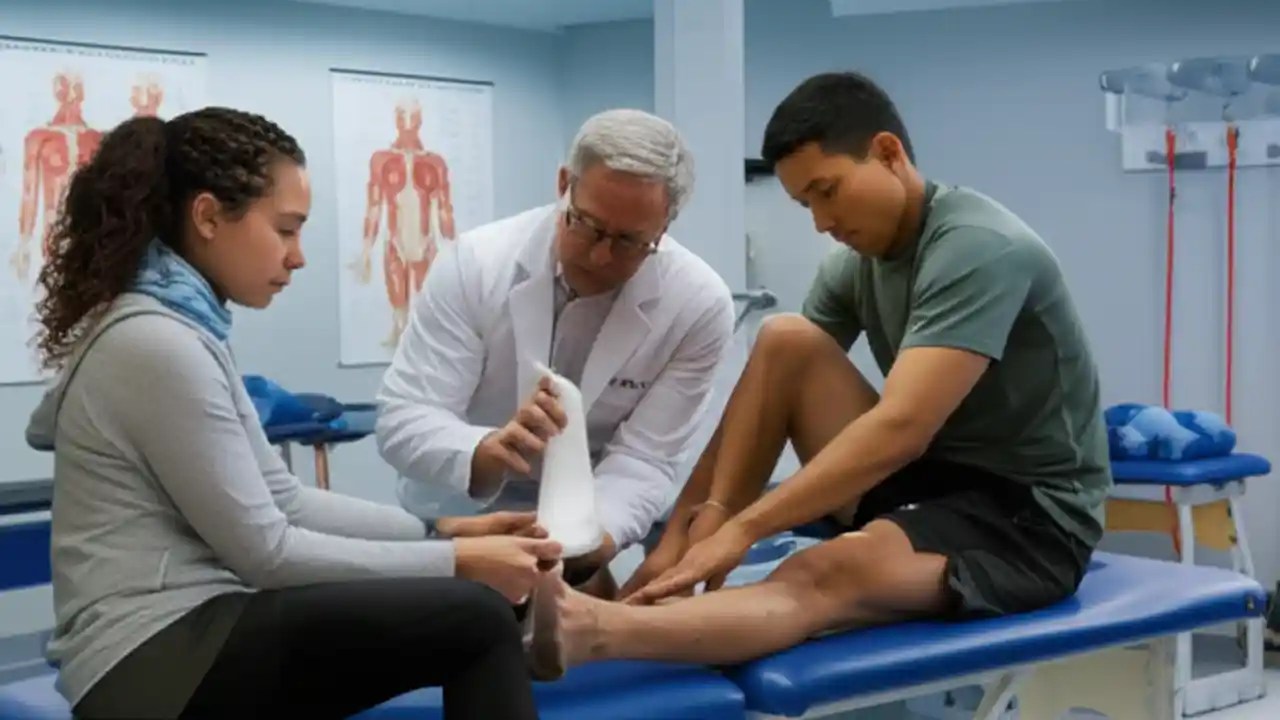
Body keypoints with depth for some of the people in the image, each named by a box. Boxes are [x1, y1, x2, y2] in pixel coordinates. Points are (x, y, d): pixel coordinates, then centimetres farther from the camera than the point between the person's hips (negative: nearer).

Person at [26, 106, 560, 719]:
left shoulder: (181, 326, 14)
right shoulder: (157, 344, -16)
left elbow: (282, 501, 13)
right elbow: (264, 551, -15)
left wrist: (441, 530, 4)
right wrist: (454, 560, -10)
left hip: (185, 633, 10)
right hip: (158, 655, -10)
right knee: (477, 619, -19)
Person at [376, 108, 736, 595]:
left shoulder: (699, 305, -15)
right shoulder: (473, 263, -16)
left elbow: (642, 461, -15)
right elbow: (402, 420, -18)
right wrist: (489, 451, -40)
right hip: (460, 518, 0)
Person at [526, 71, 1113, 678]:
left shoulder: (980, 250, -21)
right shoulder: (857, 262, 6)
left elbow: (900, 427, -31)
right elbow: (771, 383, 3)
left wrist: (742, 528, -33)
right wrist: (685, 526, -9)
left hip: (1030, 515, -7)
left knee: (819, 578, -37)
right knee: (785, 341, -12)